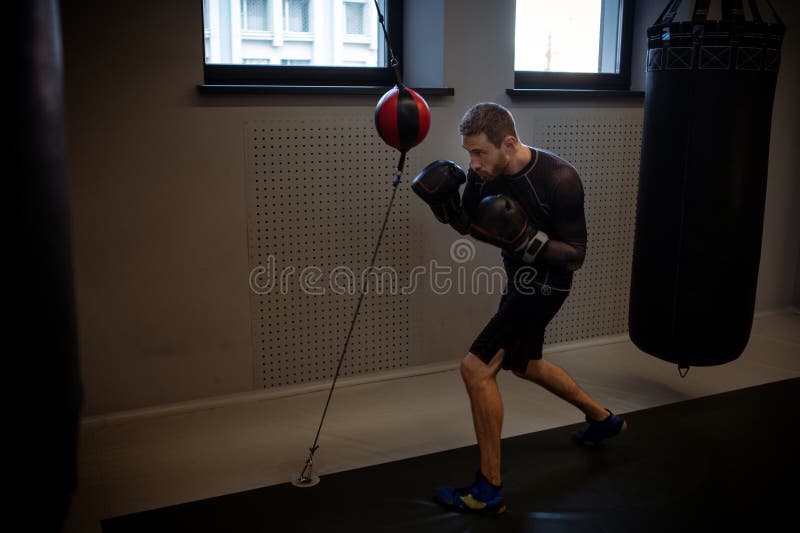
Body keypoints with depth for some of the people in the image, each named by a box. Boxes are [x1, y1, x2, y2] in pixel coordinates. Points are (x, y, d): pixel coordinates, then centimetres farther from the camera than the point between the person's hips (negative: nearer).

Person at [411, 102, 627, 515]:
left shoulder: (559, 180, -28)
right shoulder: (485, 172, -11)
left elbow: (575, 256, -21)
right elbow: (467, 223, 5)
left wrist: (526, 239, -38)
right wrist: (444, 204, -17)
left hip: (545, 283, -8)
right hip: (519, 277, 8)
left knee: (477, 368, -15)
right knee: (525, 365, 26)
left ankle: (489, 489, 0)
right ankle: (603, 419, 49)